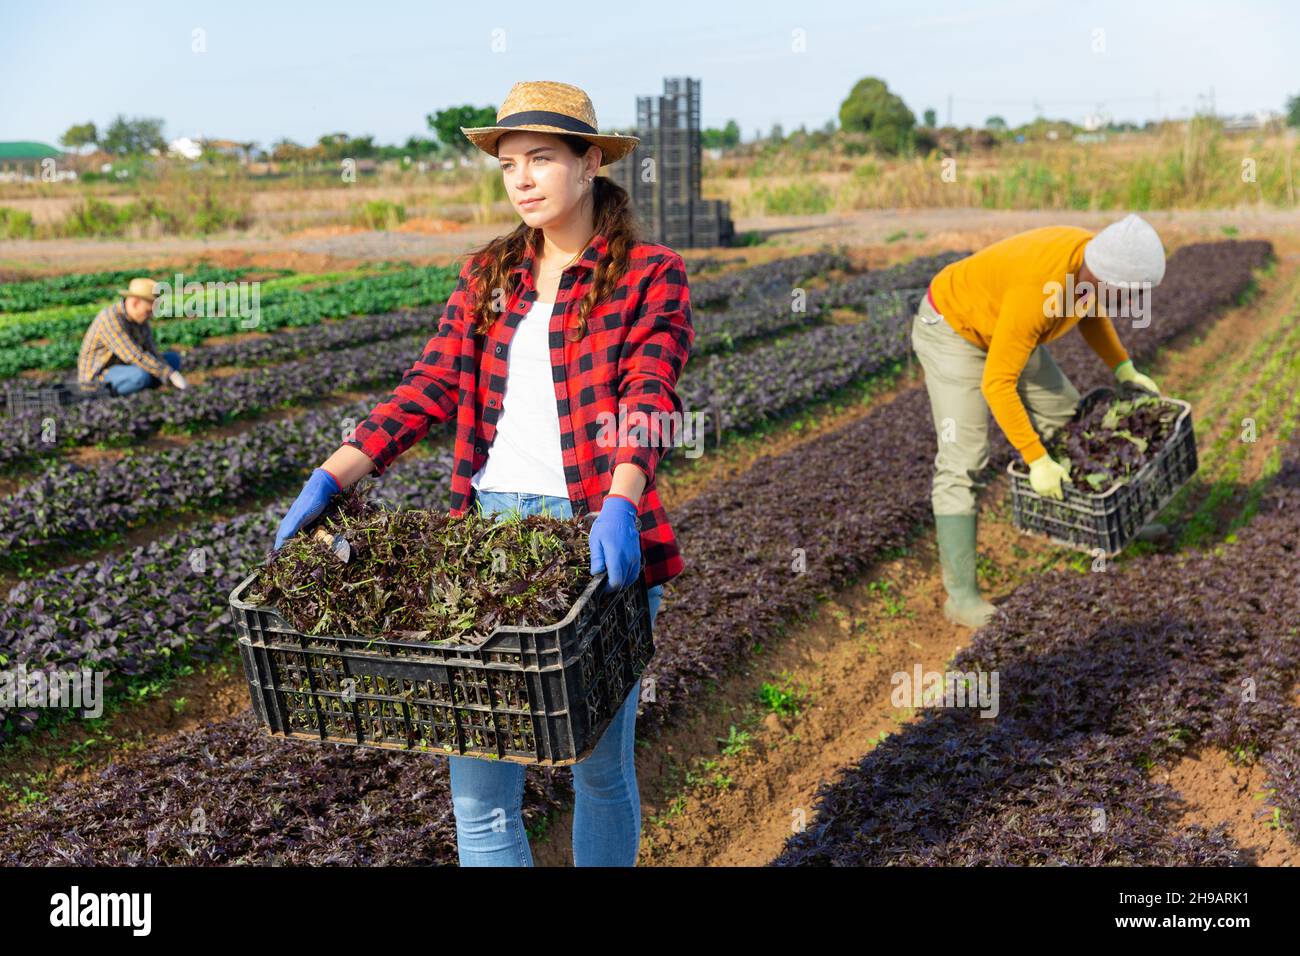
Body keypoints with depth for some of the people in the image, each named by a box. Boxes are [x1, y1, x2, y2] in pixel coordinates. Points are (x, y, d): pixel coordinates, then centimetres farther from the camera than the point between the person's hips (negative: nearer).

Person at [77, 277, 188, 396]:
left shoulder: (138, 315, 0)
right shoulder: (111, 320, -29)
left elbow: (150, 352, -1)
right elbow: (136, 356, -34)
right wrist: (171, 374, -33)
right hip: (100, 377, -9)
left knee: (174, 359, 4)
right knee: (142, 376, -38)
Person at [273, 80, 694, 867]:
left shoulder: (651, 275, -1)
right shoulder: (488, 275, 12)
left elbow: (649, 396, -16)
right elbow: (432, 386, 3)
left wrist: (621, 504, -33)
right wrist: (331, 478, -9)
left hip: (595, 535, -3)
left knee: (600, 764, 13)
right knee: (479, 786, 4)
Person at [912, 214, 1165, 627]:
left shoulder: (1095, 257, -16)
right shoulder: (1038, 292, -41)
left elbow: (1090, 308, 9)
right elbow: (996, 384, -36)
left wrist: (1124, 369, 2)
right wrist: (1036, 460, -35)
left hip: (998, 326, 9)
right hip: (951, 329, -9)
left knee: (1066, 415, 16)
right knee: (963, 462, -16)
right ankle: (962, 595, -12)